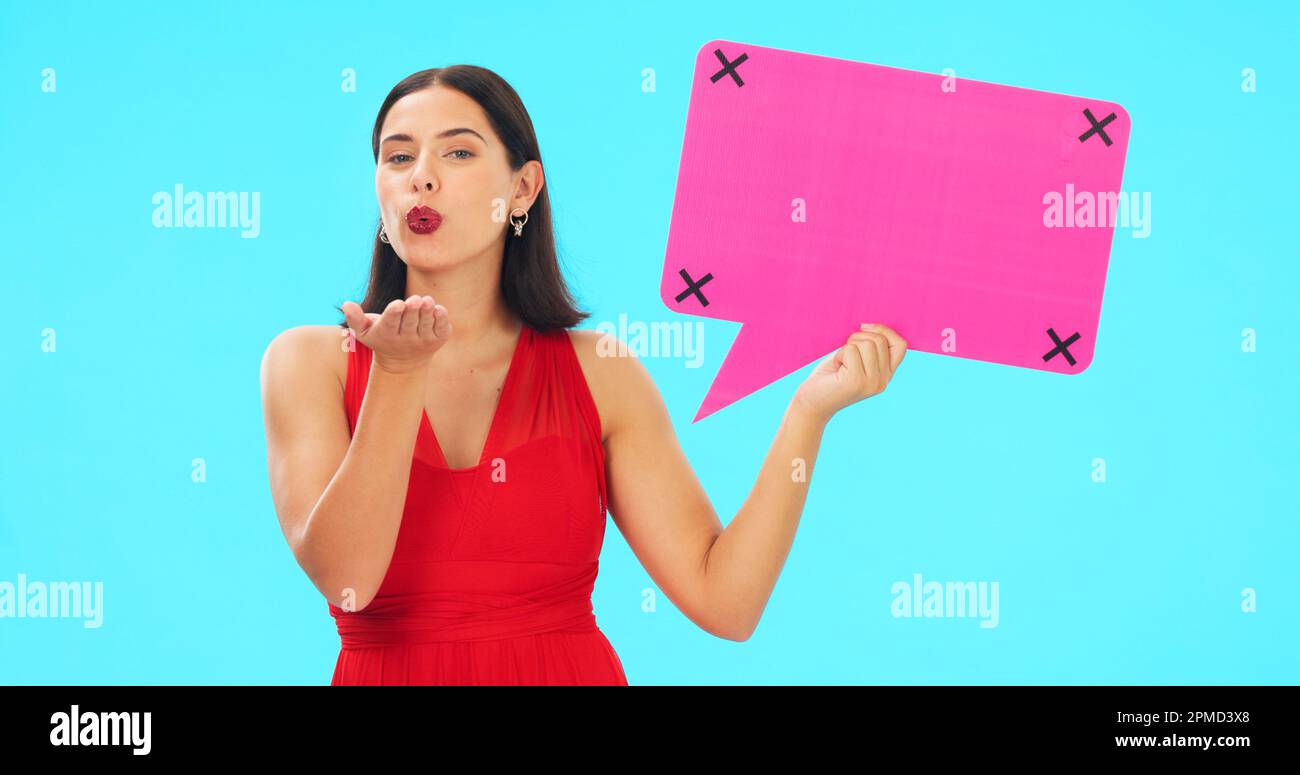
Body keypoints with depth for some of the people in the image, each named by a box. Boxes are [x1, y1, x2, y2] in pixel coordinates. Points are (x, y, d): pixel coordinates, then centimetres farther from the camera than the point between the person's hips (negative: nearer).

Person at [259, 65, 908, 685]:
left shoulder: (598, 372, -1)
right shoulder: (311, 361, -2)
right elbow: (344, 578, -16)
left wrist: (809, 410, -14)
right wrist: (400, 372, -22)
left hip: (570, 666, 2)